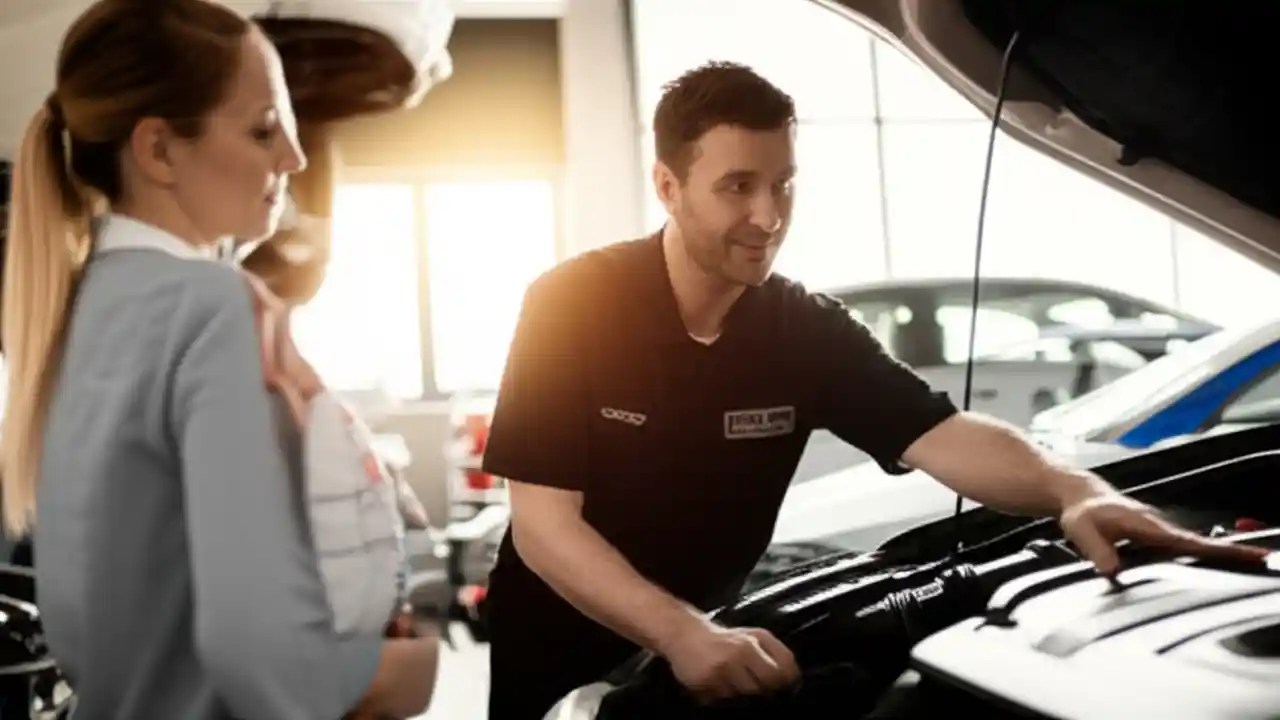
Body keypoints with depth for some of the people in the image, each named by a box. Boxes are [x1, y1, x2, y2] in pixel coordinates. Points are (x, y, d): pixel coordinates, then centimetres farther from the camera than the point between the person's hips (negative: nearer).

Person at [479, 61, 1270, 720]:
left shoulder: (810, 330, -10)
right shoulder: (573, 304, -20)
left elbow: (944, 433, -21)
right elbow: (542, 523, -24)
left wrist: (1072, 489, -42)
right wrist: (678, 632, -39)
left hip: (710, 650, 3)